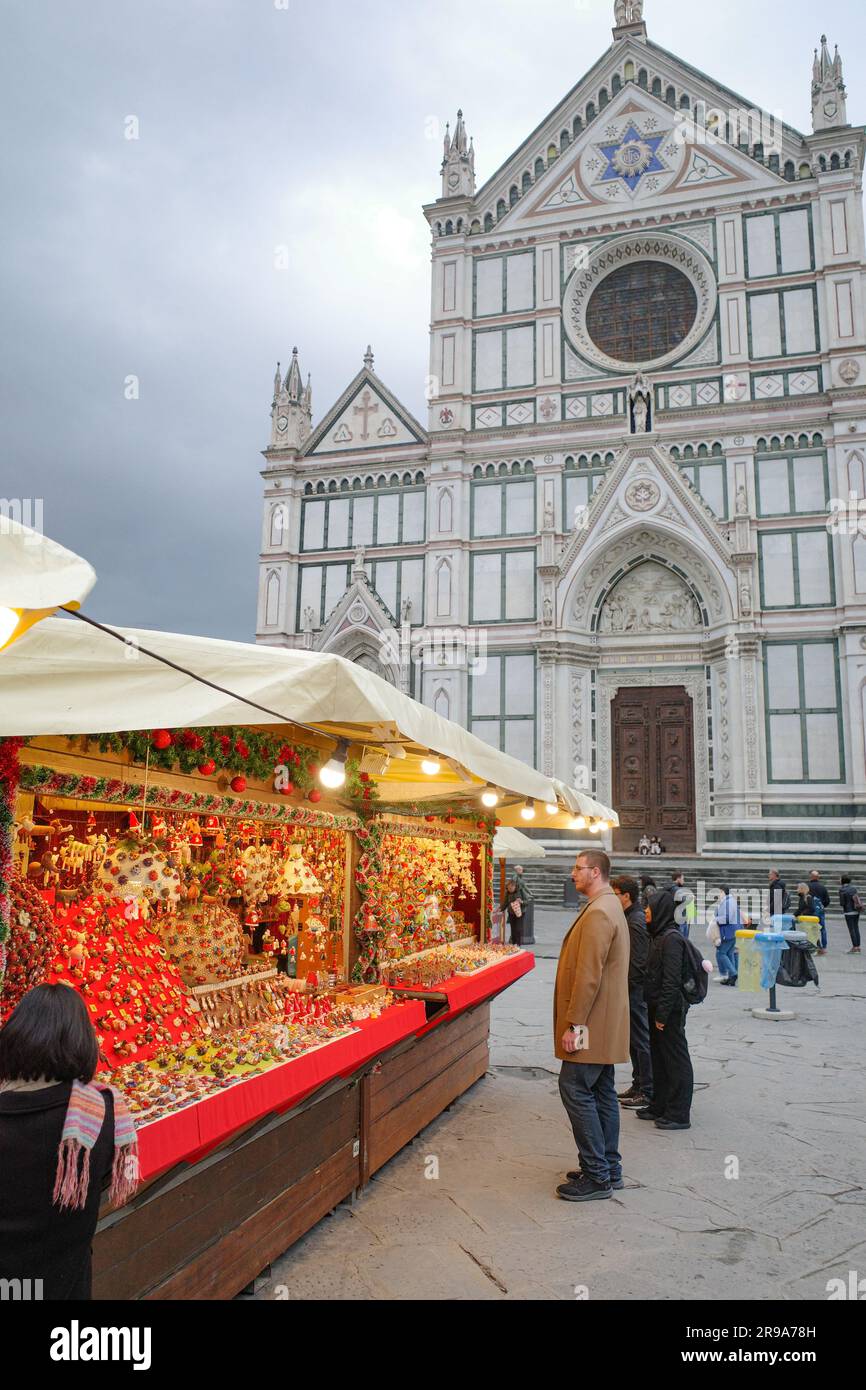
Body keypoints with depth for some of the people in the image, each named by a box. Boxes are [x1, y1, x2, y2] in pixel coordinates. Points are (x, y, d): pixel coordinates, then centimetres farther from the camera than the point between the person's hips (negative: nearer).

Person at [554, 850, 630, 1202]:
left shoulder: (598, 913, -20)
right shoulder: (610, 907, 15)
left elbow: (588, 975, -24)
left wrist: (574, 1023, -20)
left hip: (592, 1024, -11)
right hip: (604, 1025, 11)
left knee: (575, 1090, -5)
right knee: (601, 1092, 15)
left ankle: (597, 1176, 1)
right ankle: (608, 1168, 23)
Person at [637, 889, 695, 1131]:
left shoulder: (671, 938, -19)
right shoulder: (658, 936, 10)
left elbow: (671, 980, -22)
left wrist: (662, 1013, -20)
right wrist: (655, 1010, 15)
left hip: (670, 1010, -10)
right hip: (657, 1007, 10)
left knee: (676, 1060, 1)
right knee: (658, 1058, 17)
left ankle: (679, 1115, 10)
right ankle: (660, 1106, 29)